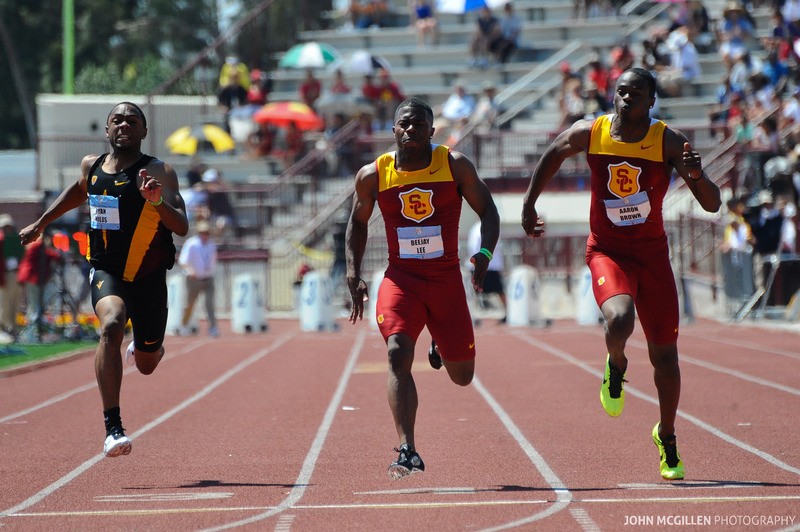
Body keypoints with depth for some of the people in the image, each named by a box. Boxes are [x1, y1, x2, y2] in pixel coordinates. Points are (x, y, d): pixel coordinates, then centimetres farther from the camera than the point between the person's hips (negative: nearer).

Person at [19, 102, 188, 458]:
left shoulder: (159, 173, -14)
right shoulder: (92, 166, -1)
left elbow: (182, 227, -25)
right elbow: (78, 191, 24)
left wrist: (158, 202, -43)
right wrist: (40, 224, 29)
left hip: (149, 278, -1)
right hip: (106, 271, 1)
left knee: (146, 365, 14)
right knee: (111, 326, -32)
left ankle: (144, 346, 56)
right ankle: (112, 427, -35)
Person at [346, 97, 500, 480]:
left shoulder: (456, 167, -5)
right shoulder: (373, 175, -2)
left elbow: (487, 211, 1)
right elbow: (357, 223, 13)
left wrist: (485, 252, -18)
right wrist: (353, 275, 2)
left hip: (446, 279, 1)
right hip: (400, 278, -1)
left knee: (462, 376, 8)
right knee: (398, 354, -26)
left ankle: (442, 349, 47)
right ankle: (407, 453, -28)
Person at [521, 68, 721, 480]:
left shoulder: (669, 142, -12)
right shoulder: (589, 133, -8)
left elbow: (712, 205, -16)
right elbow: (553, 155, 15)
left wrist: (696, 175, -36)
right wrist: (529, 204, 17)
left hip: (652, 253, 1)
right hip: (607, 252, -1)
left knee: (665, 356, 6)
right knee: (620, 320, -32)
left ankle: (667, 438, 30)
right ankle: (616, 369, 5)